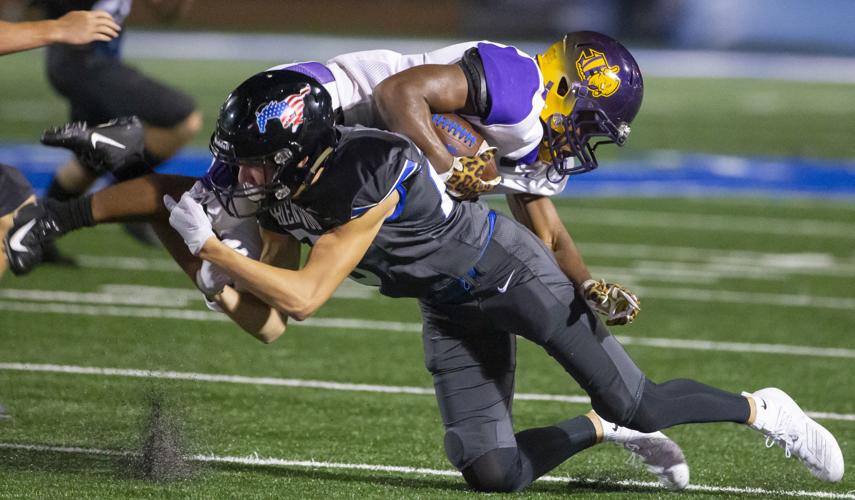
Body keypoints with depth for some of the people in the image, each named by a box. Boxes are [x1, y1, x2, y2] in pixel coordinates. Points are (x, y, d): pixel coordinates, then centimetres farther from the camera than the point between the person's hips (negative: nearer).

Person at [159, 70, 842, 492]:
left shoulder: (367, 173, -35)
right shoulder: (279, 201, -9)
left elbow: (305, 297, -33)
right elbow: (270, 323, -5)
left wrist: (210, 247, -30)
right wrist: (220, 287, -23)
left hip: (509, 270, -7)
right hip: (453, 311, 7)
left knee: (636, 406, -6)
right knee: (492, 474, -2)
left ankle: (759, 409, 20)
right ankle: (602, 430, 25)